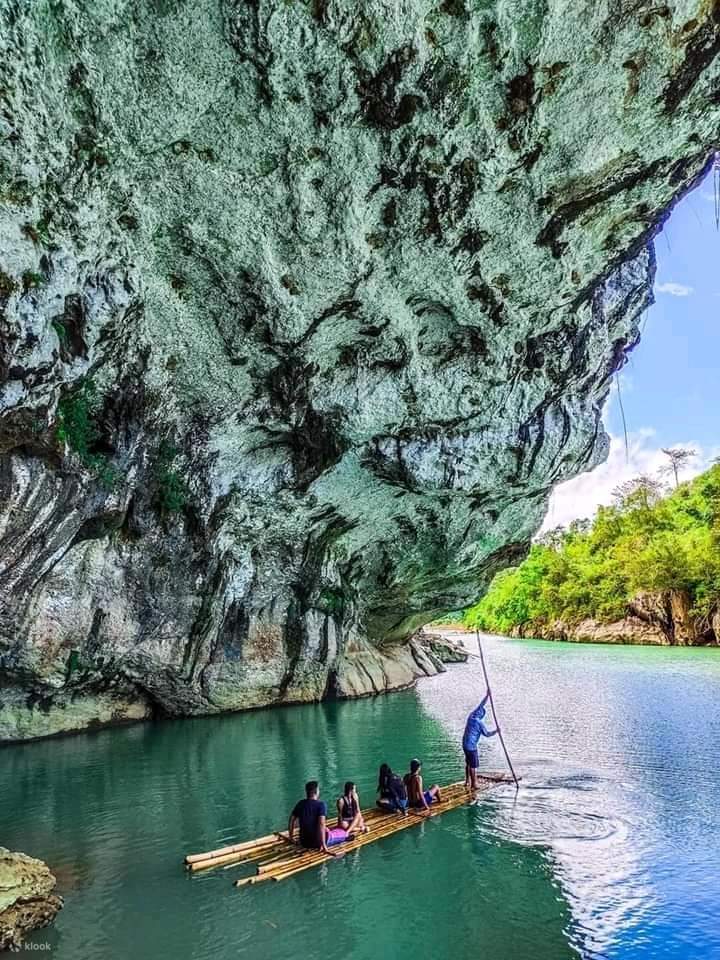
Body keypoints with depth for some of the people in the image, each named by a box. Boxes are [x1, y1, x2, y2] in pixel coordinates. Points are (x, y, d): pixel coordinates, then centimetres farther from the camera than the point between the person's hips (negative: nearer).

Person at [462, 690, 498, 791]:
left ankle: (468, 781, 26)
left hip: (465, 744, 8)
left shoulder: (471, 716, 4)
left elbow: (481, 705, 12)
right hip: (471, 745, -8)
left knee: (468, 763, 19)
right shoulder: (479, 723, -15)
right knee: (473, 765, 0)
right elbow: (487, 734, -6)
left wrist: (487, 695, 14)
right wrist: (496, 731, 6)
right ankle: (474, 784, 4)